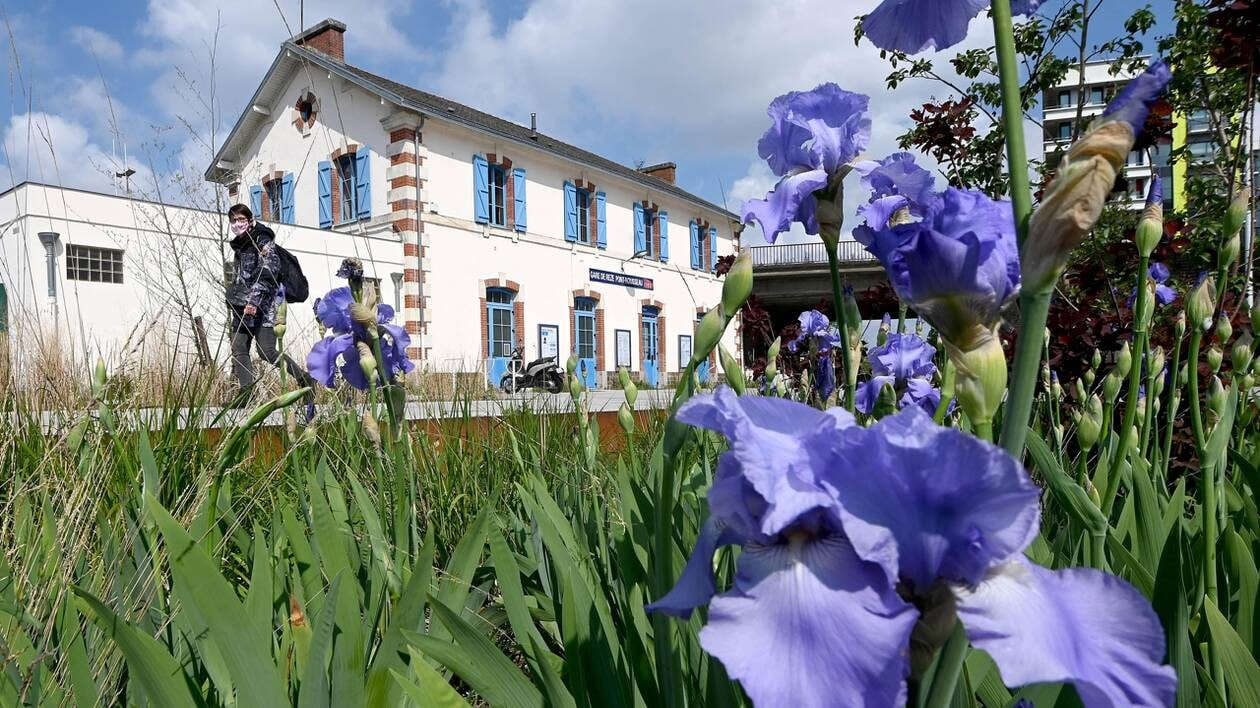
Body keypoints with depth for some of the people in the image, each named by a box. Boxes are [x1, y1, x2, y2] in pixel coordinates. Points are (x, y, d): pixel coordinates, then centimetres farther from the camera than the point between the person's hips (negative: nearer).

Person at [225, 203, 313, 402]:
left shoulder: (262, 240, -3)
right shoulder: (239, 245, 21)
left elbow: (268, 272, -15)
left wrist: (254, 300, -23)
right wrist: (232, 304, 26)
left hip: (262, 306, -8)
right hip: (241, 307, 8)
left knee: (266, 351, -14)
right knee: (238, 350, -3)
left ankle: (306, 380, -5)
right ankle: (247, 394, -5)